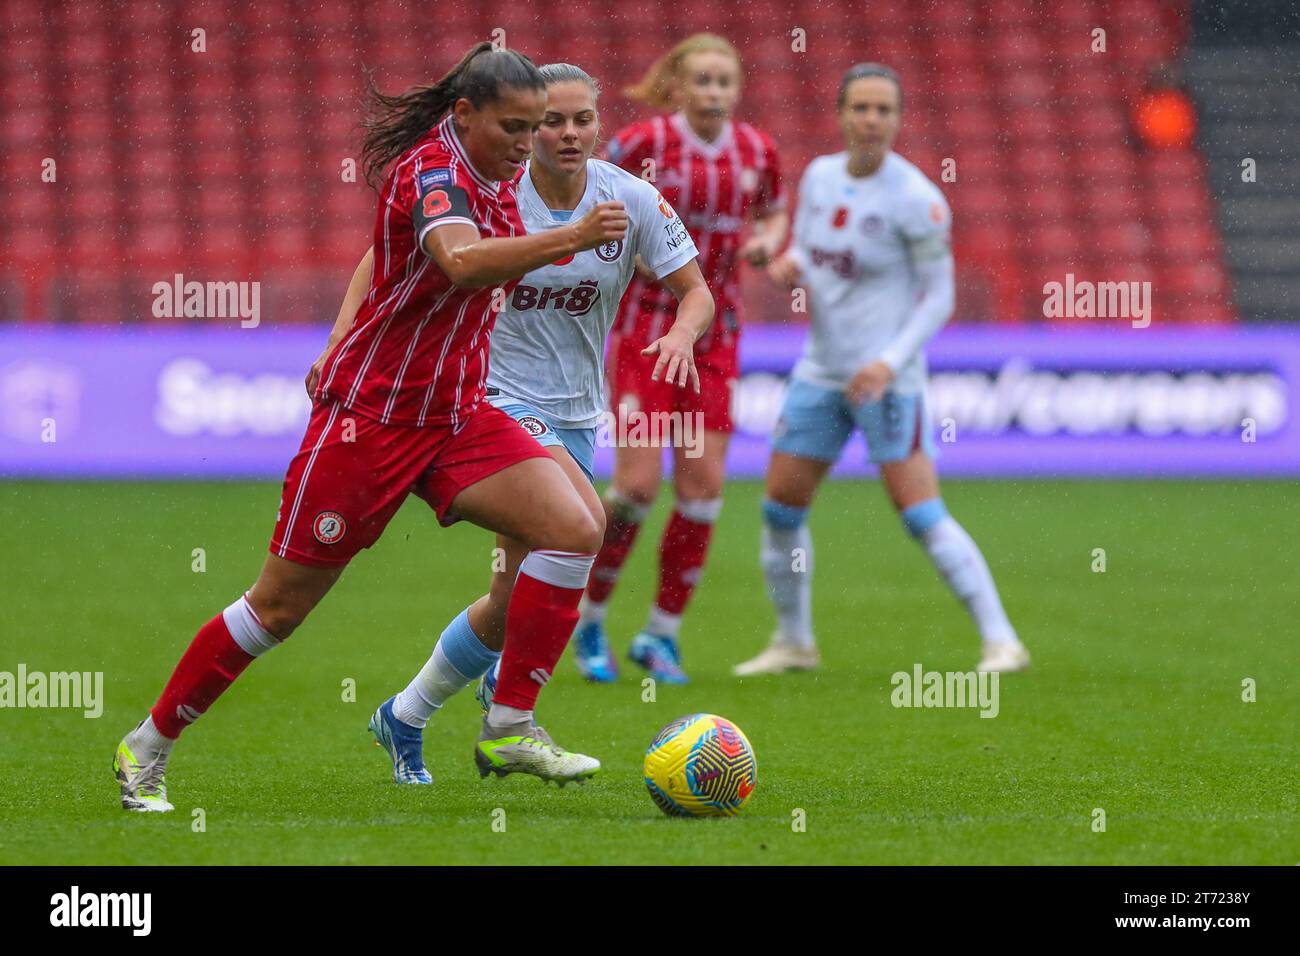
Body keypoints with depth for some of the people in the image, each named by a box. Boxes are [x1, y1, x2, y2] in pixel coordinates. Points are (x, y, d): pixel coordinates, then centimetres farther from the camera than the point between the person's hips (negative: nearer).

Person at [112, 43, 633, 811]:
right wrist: (571, 238, -54)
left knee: (575, 529, -13)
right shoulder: (432, 171, -21)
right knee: (281, 606, 1)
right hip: (370, 416, -8)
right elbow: (463, 262, -44)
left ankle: (511, 730, -5)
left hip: (455, 414, 8)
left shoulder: (496, 174, 5)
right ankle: (147, 748, 18)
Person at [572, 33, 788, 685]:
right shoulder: (642, 143, -11)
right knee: (639, 483, -11)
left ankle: (661, 634, 11)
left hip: (713, 336, 4)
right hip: (643, 327, -4)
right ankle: (588, 622, 10)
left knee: (703, 485, -4)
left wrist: (767, 241, -2)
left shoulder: (756, 152, 1)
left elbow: (774, 213, 20)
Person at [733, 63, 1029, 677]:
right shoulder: (819, 177, 4)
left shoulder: (915, 199, -14)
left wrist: (890, 362, -23)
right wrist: (788, 267, -6)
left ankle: (1001, 640, -7)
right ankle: (793, 643, 24)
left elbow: (939, 297, -12)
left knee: (922, 516, -13)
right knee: (780, 508, 7)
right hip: (820, 370, 6)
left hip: (888, 378, -6)